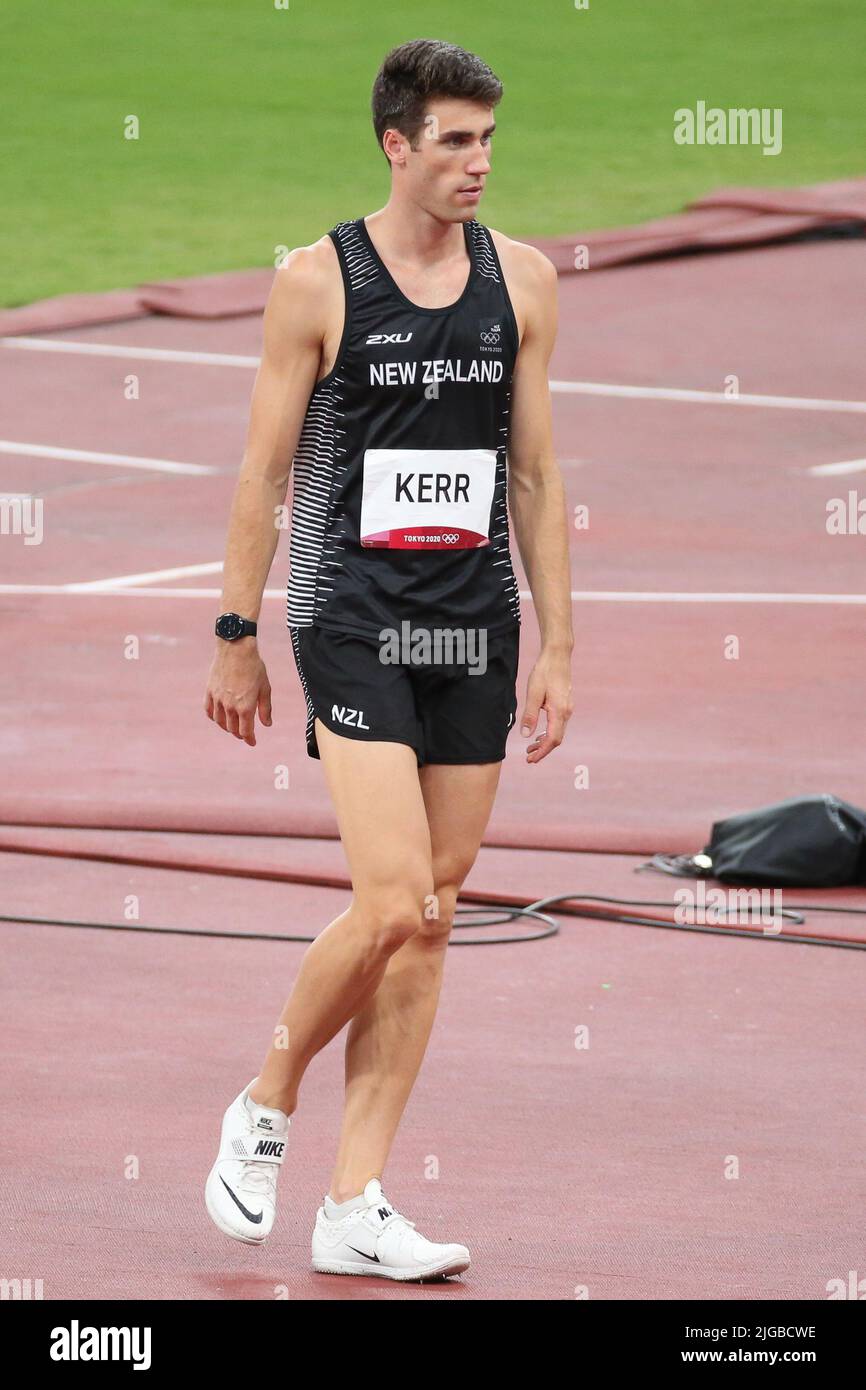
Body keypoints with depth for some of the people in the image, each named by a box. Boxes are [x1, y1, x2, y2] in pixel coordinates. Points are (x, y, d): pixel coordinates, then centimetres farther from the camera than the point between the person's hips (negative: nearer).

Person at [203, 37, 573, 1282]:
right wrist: (237, 639, -1)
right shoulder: (318, 282, -4)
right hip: (355, 622, -5)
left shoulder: (522, 280, 7)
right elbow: (263, 472, 0)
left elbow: (537, 474, 11)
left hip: (476, 629, 5)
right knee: (395, 903, -16)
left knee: (432, 916, 3)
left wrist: (557, 647, 8)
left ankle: (356, 1206, 8)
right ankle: (265, 1108, 9)